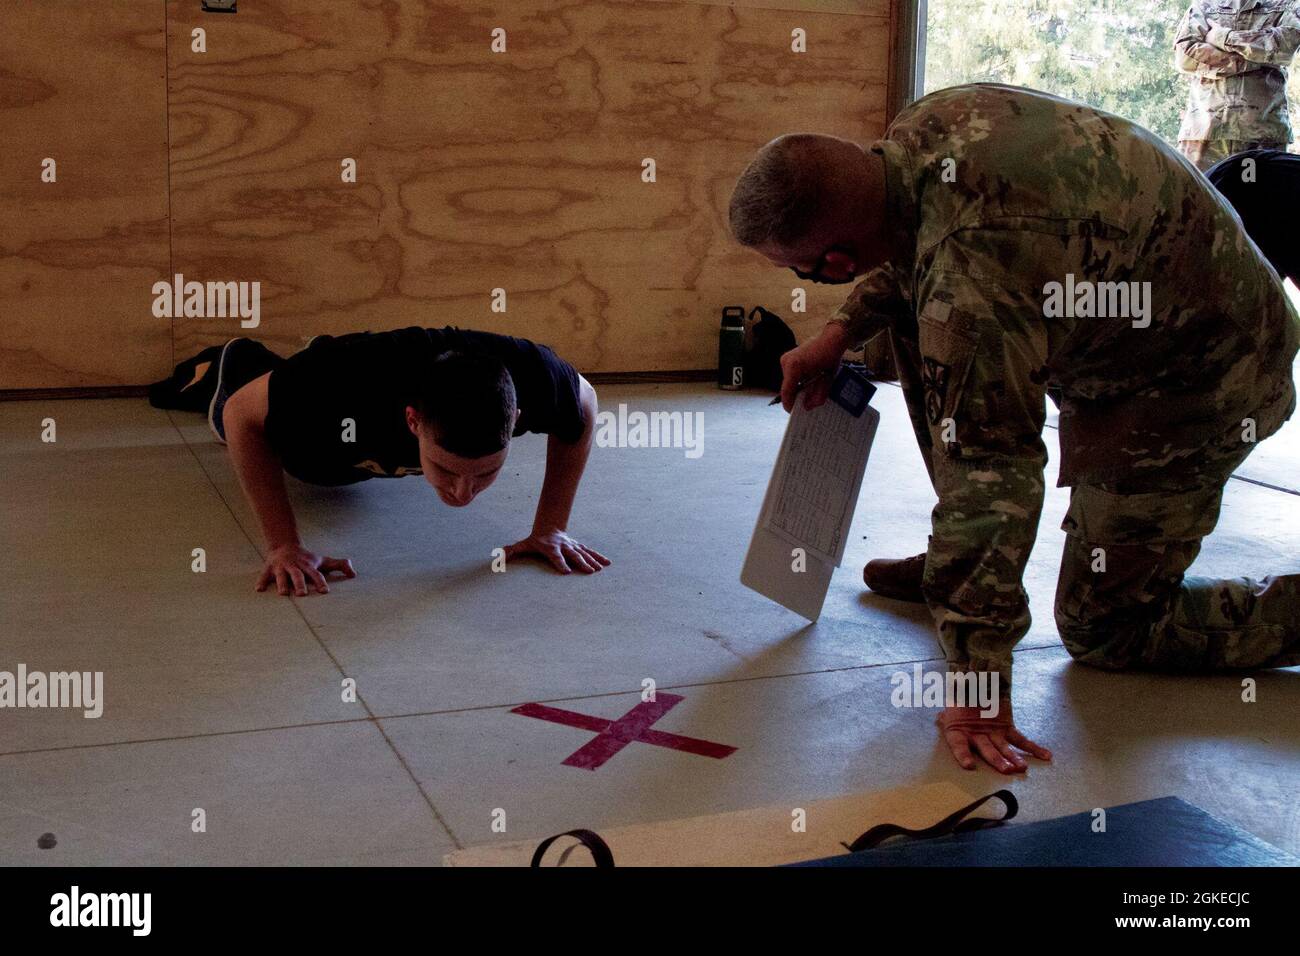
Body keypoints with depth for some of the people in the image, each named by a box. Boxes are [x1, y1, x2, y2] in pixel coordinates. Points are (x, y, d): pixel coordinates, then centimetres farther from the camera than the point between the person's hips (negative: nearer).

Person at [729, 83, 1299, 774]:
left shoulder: (972, 283, -38)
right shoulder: (930, 125, -10)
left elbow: (989, 479, -36)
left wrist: (979, 692, -30)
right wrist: (841, 332, 4)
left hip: (1194, 381, -9)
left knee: (1104, 633, -1)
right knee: (910, 311, 9)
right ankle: (958, 564, 16)